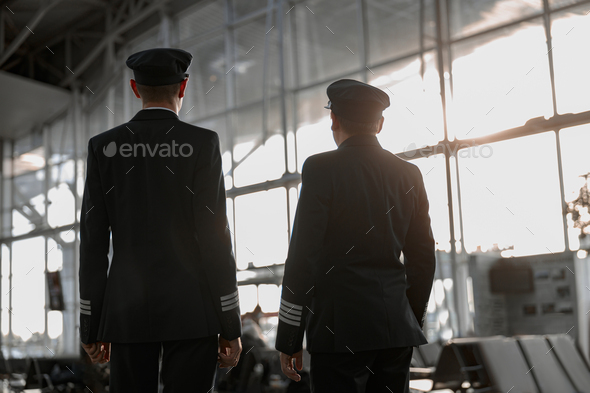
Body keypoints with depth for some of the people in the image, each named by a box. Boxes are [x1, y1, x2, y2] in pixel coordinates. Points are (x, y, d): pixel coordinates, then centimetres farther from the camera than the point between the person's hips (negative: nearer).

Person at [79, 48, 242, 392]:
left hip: (127, 311, 3)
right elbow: (215, 236, -8)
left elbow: (93, 243, 4)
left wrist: (91, 325, 10)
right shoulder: (202, 143, -3)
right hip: (191, 310, -2)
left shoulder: (104, 147, 6)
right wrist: (231, 325, -3)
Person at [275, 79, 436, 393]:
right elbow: (422, 257, 13)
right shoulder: (409, 174, 9)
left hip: (341, 328, -5)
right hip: (396, 328, 5)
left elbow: (302, 257, -9)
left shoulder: (321, 168, -6)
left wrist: (288, 339, -4)